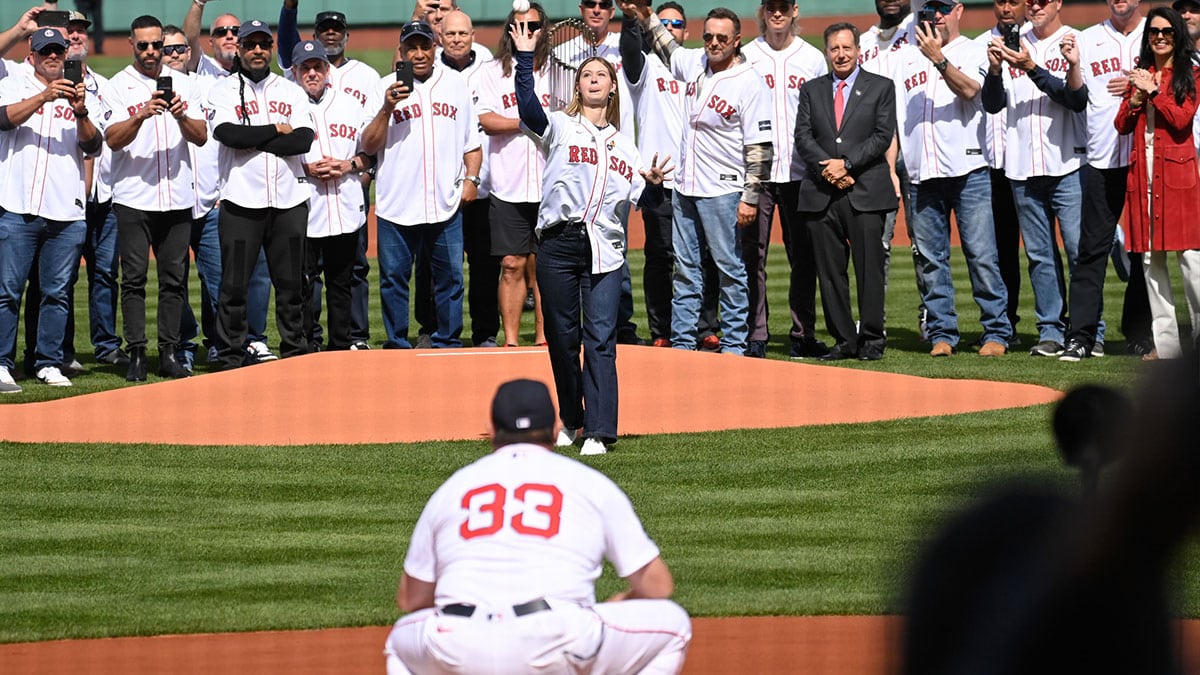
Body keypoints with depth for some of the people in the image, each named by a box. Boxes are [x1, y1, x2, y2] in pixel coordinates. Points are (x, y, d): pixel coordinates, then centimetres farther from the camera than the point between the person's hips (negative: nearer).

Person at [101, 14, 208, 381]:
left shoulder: (181, 83, 11)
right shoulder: (118, 86, 1)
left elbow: (201, 137, 5)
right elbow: (113, 139, -11)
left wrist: (181, 116, -15)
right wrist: (142, 115, -27)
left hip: (177, 199, 3)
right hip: (133, 199, -3)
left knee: (175, 279, 4)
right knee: (134, 278, -3)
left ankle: (169, 354, 9)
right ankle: (136, 354, -1)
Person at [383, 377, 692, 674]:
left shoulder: (451, 488, 21)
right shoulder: (592, 484, 16)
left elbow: (410, 600, 26)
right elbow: (657, 584, 14)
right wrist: (618, 605, 37)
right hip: (560, 649, -2)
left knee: (401, 644, 36)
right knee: (672, 624, 19)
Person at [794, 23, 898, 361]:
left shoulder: (881, 87, 7)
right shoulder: (811, 90, 15)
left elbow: (883, 135, -2)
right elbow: (803, 137, 6)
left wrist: (847, 163, -12)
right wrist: (828, 170, -9)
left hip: (866, 192, -3)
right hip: (821, 193, 3)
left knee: (870, 268, -3)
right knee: (829, 271, 3)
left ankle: (871, 339, 3)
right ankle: (843, 340, 8)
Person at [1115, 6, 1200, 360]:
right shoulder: (1139, 75, 17)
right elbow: (1122, 125, 10)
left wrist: (1154, 91, -12)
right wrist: (1136, 98, -6)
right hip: (1143, 169, 5)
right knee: (1150, 256, 2)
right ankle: (1165, 342, 5)